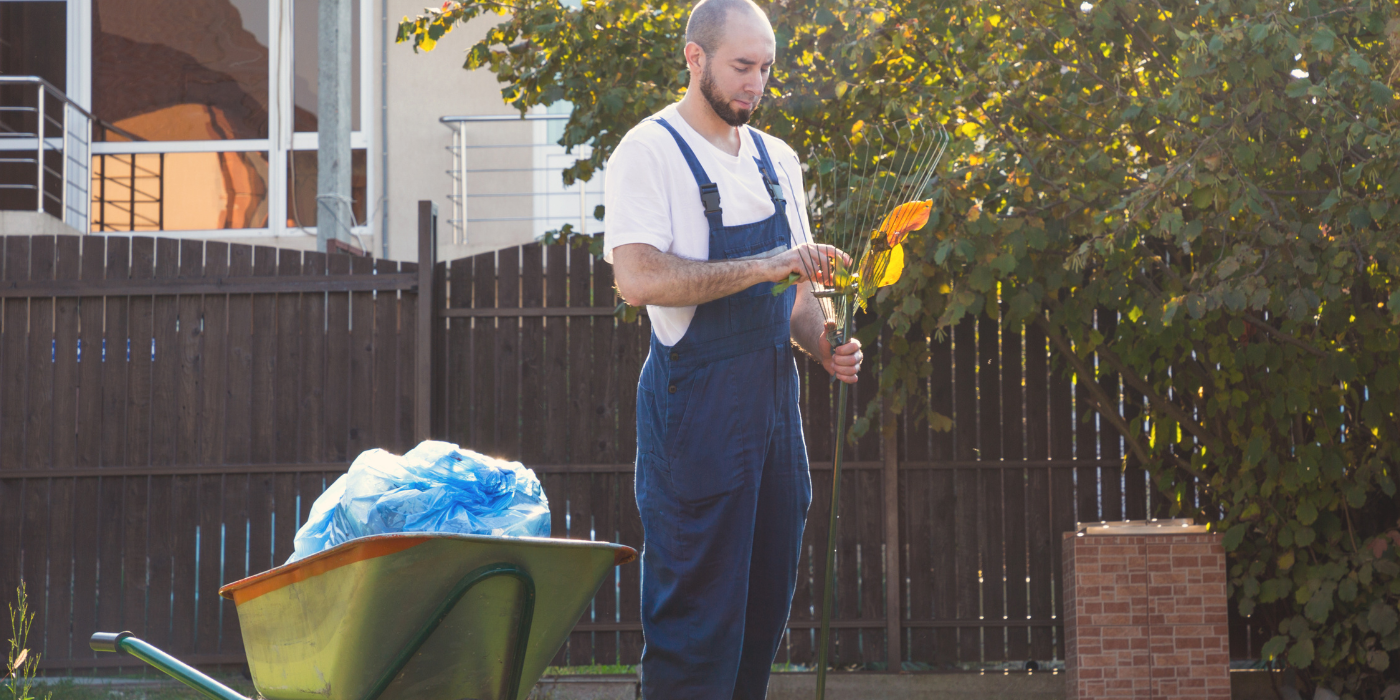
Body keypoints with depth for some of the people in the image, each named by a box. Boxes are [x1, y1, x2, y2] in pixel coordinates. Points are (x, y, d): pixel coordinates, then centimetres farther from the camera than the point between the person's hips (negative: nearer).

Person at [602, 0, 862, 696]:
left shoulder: (776, 161, 15)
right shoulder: (649, 153, -7)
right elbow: (638, 278, -21)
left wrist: (825, 348, 1)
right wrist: (762, 266, -25)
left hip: (773, 399, 7)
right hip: (695, 402, -7)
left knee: (763, 609, 9)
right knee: (697, 619, -7)